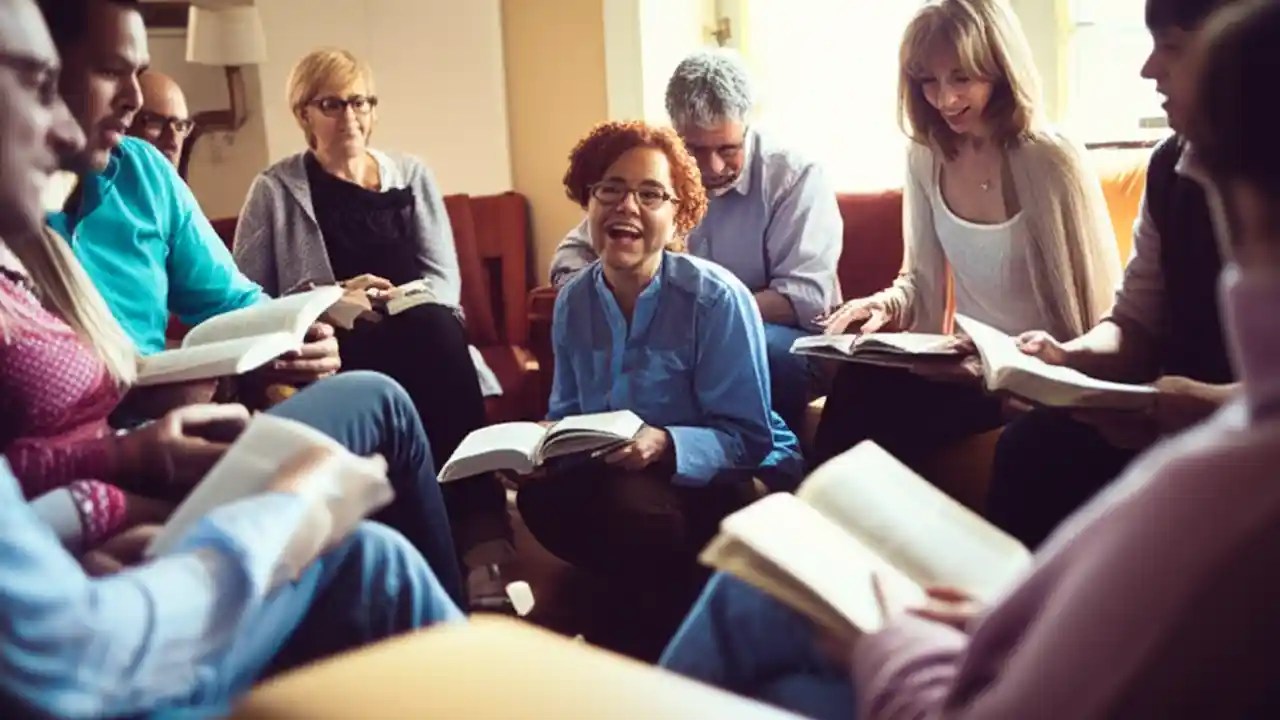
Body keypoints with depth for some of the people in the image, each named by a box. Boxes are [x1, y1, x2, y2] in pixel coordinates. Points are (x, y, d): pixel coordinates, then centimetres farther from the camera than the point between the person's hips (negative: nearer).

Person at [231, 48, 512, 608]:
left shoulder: (412, 176, 17)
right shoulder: (275, 191, 8)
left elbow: (445, 279, 7)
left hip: (423, 342, 3)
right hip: (335, 354, -3)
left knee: (436, 328, -34)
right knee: (431, 333, -34)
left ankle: (480, 548, -39)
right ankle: (483, 542, -38)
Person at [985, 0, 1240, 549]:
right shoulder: (1171, 166, 6)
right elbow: (1136, 323, 10)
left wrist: (1199, 404, -34)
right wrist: (1070, 357, -9)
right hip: (1185, 423, 7)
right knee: (1035, 443, -13)